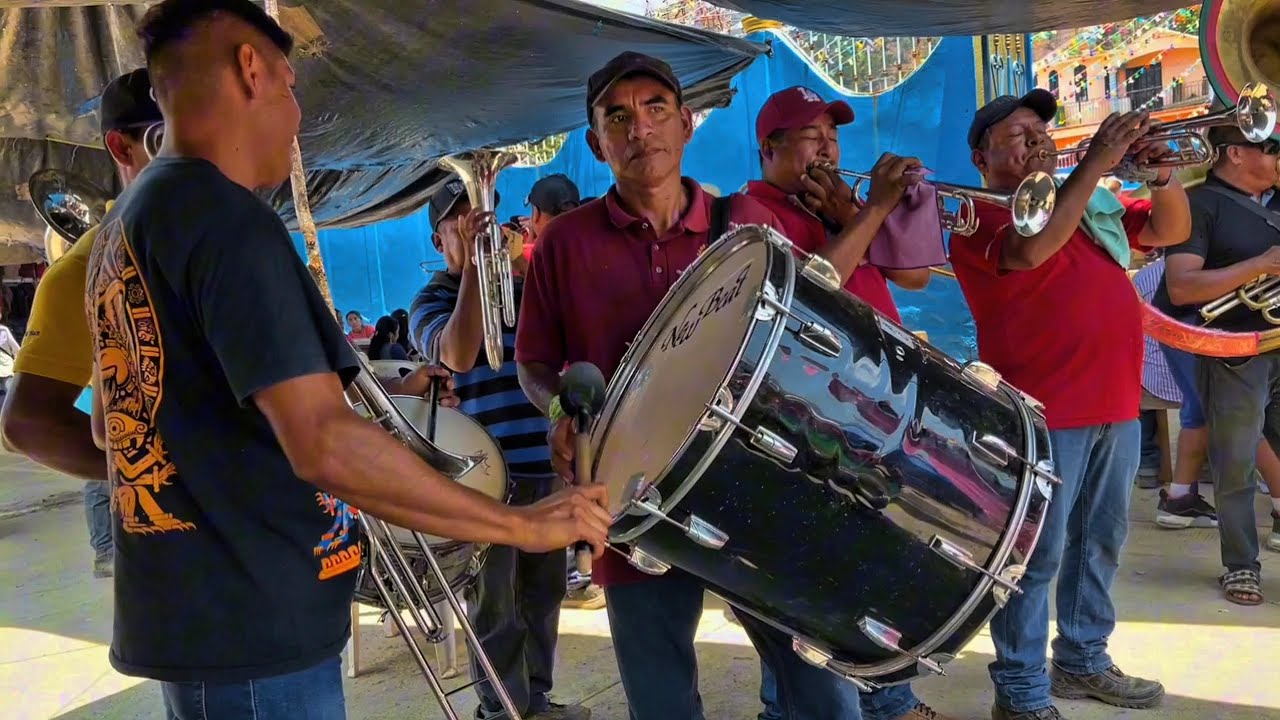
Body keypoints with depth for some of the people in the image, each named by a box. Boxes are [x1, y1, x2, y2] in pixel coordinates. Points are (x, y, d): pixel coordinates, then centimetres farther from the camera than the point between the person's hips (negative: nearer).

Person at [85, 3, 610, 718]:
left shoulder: (126, 222, 11)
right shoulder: (226, 217, -20)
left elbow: (110, 423, 20)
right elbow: (325, 444, -30)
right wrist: (522, 524, -23)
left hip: (186, 612, 10)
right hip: (255, 628, -10)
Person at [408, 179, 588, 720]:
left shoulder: (523, 286, 14)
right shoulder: (432, 300, -1)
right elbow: (459, 354, -22)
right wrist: (475, 266, -22)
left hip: (546, 463, 5)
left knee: (543, 591, 14)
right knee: (495, 603, 3)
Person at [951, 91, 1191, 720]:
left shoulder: (1093, 203, 18)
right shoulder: (979, 218, -7)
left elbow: (1172, 230, 17)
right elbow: (1029, 250, -26)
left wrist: (1162, 174, -3)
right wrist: (1095, 163, -24)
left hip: (1115, 403, 8)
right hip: (1043, 409, -8)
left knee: (1099, 542, 16)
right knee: (1038, 555, -4)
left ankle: (1083, 661, 31)